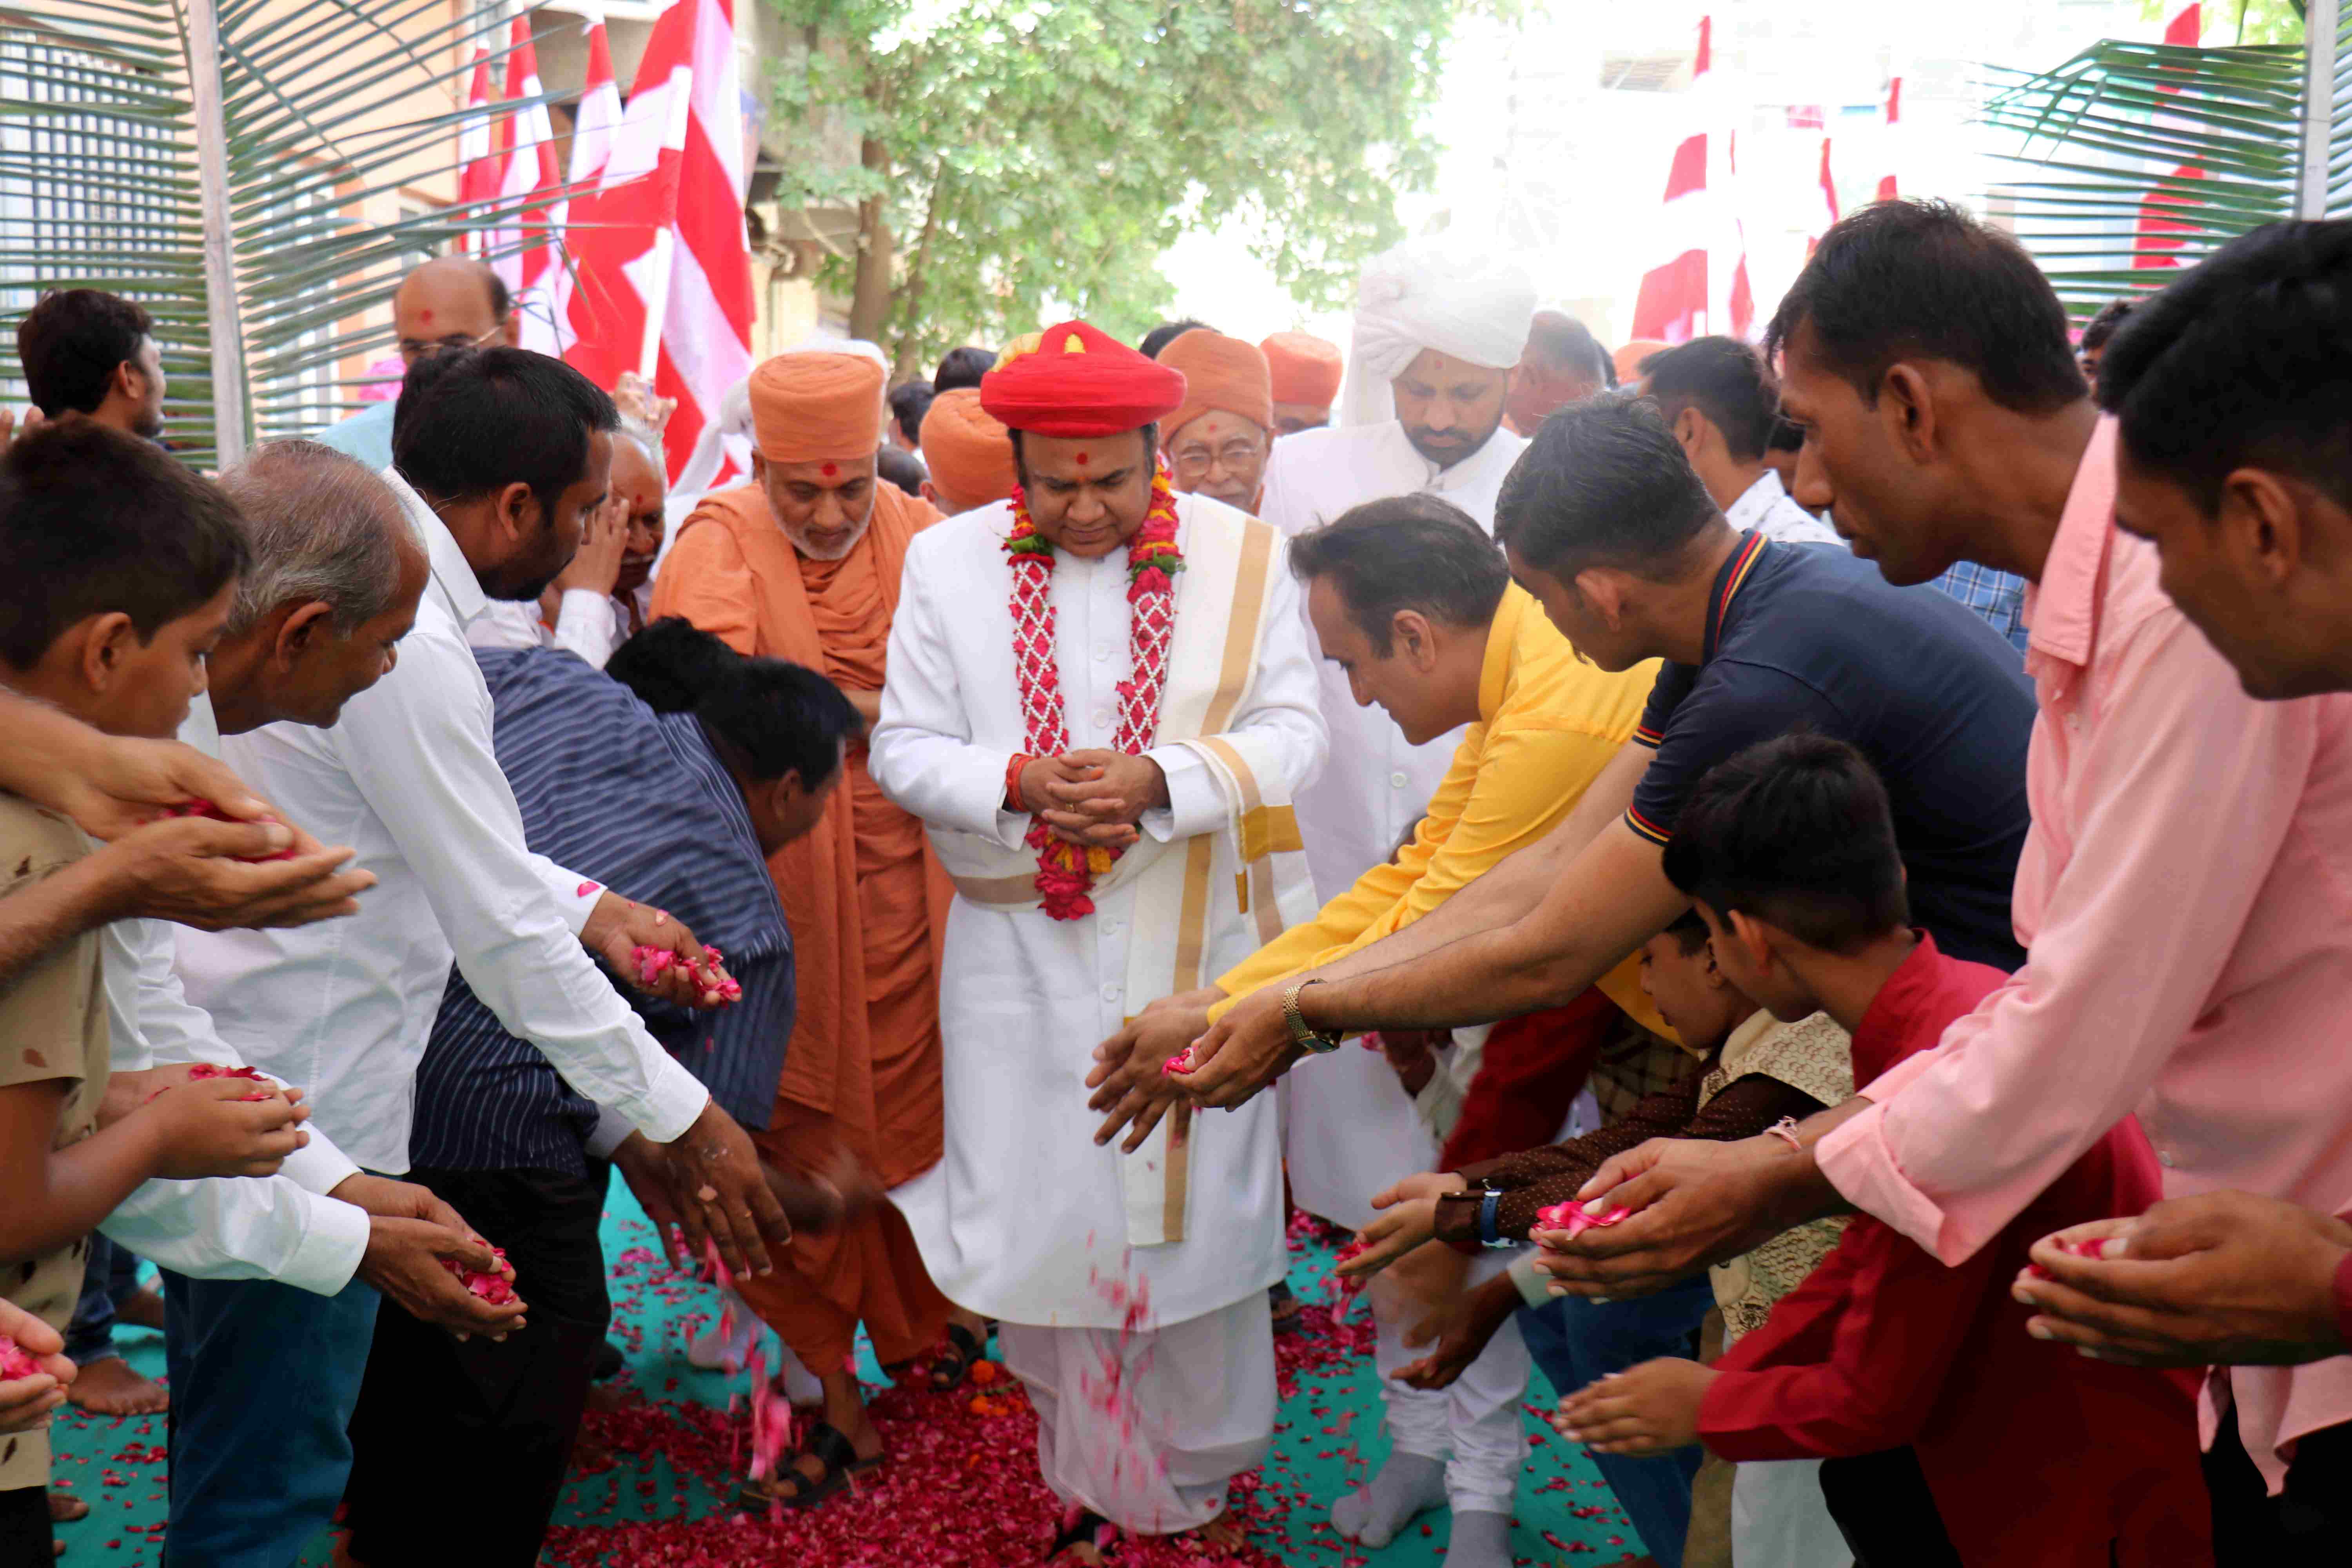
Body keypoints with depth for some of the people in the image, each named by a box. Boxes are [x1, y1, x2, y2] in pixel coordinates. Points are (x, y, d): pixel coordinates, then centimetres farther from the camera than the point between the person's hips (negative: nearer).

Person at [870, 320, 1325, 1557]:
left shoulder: (1241, 555, -2)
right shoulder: (947, 560, 1)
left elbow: (1291, 728, -4)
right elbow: (904, 745, 1)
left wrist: (1161, 781, -21)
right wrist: (1017, 783, -18)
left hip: (1196, 943, -1)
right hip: (1022, 948, 1)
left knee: (1195, 1205, 7)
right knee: (1035, 1205, 6)